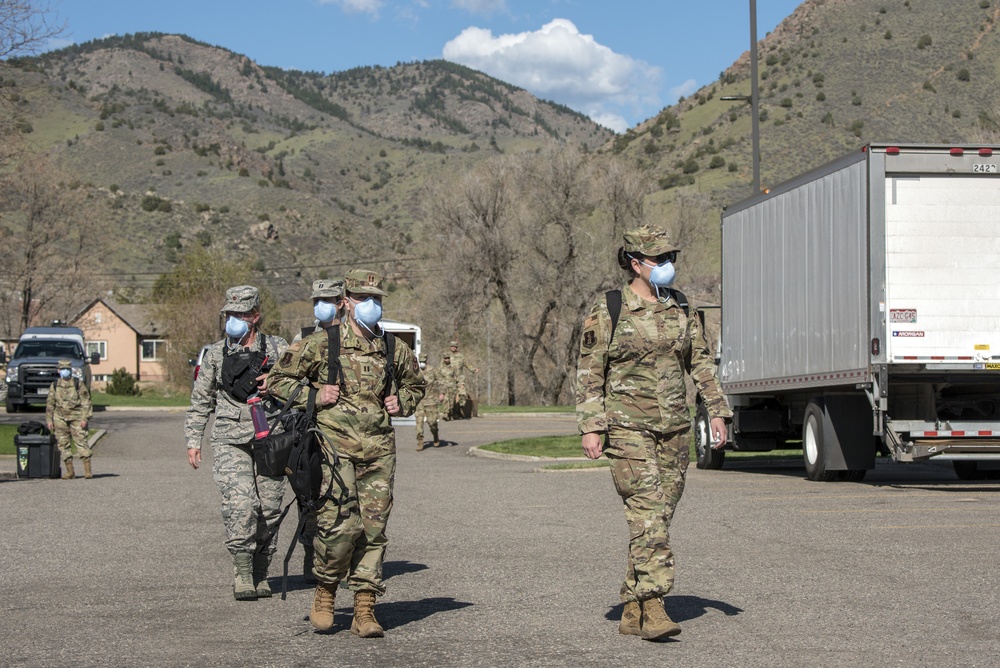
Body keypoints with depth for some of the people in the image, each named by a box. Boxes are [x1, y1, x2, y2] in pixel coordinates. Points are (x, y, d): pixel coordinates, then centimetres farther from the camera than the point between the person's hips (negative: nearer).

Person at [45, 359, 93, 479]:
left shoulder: (79, 384, 2)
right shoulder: (54, 386, 11)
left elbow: (86, 402, -1)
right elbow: (50, 404, 14)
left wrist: (84, 418, -9)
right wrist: (49, 420, 7)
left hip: (76, 417, -3)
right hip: (60, 418, 3)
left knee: (81, 442, -10)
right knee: (63, 445, 2)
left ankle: (88, 470, -11)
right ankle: (70, 471, 8)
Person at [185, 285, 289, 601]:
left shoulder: (277, 349, 7)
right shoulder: (216, 354, 10)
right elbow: (200, 400, 15)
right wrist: (193, 441, 9)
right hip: (230, 442, -1)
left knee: (268, 508, 1)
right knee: (240, 503, -18)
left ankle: (260, 574, 14)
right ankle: (242, 570, -9)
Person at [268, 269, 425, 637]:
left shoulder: (395, 349, 11)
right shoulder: (321, 344, -1)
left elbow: (415, 385, 30)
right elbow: (279, 379, 6)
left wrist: (402, 402, 9)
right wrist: (313, 396, -7)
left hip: (379, 450, 4)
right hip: (336, 446, -4)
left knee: (373, 528, 1)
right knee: (340, 524, -13)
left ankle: (365, 610, 7)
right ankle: (325, 592, 12)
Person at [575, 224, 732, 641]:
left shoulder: (679, 308, 10)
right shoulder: (606, 312, -4)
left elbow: (700, 363, 15)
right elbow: (589, 374, -4)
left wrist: (717, 411, 7)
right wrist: (591, 426, -11)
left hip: (674, 430, 5)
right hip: (627, 427, -5)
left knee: (659, 518, 6)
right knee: (647, 515, -16)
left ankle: (632, 613, 15)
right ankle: (653, 607, -20)